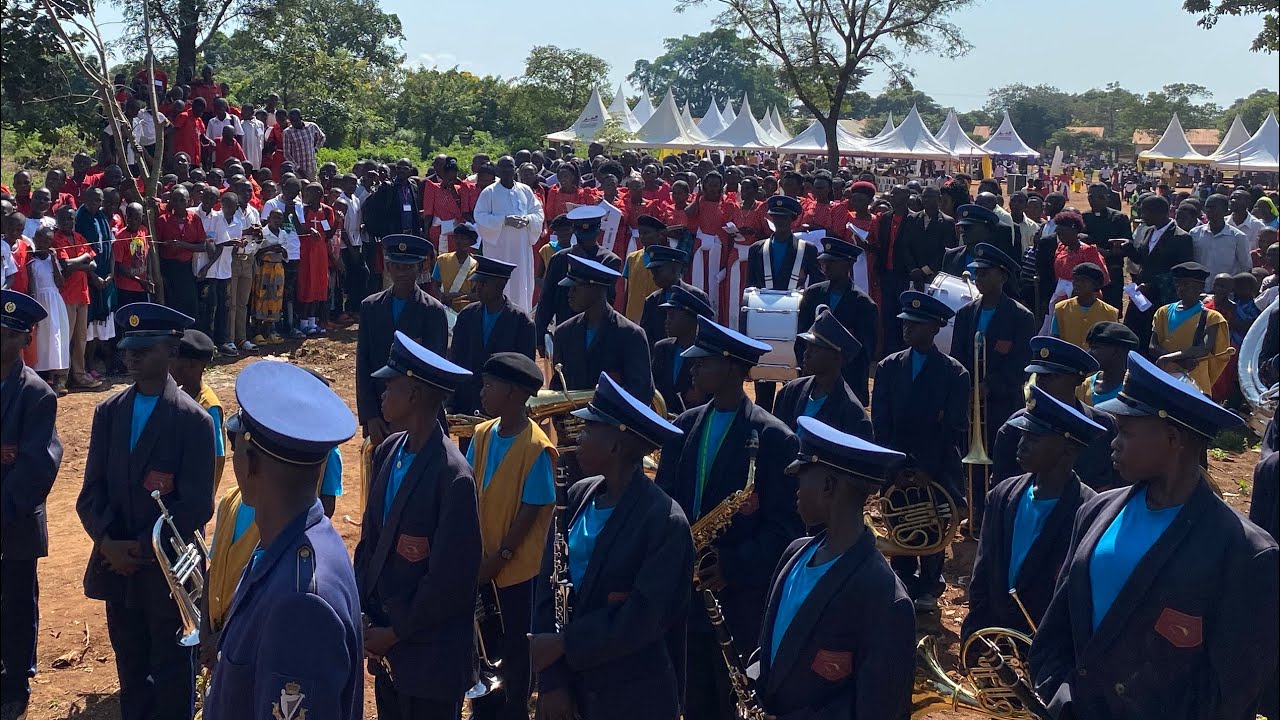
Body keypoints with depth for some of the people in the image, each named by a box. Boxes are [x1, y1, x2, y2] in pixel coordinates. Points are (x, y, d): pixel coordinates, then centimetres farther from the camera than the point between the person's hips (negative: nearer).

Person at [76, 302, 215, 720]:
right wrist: (108, 542, -13)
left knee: (172, 674, 10)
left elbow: (196, 508, -14)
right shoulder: (109, 412, 3)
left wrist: (143, 548, -15)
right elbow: (92, 491, 2)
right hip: (117, 564, 4)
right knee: (130, 670, 16)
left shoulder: (194, 421, -11)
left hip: (170, 571, -4)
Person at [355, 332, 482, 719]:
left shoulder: (453, 477, -22)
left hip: (429, 654, -7)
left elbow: (449, 578, -20)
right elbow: (370, 539, 9)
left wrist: (396, 632, -12)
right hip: (385, 638, 7)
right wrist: (362, 613, 1)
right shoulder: (388, 451, 1)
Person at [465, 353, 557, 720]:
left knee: (515, 649, 9)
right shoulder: (482, 434, 0)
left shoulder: (535, 448, -18)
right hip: (481, 564, 6)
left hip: (517, 568, -6)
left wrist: (500, 557, -14)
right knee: (482, 644, 16)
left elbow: (530, 512, -16)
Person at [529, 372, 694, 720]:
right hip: (569, 680, 5)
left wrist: (562, 642, -13)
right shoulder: (579, 495, 1)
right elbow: (548, 586, -1)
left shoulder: (665, 521, -15)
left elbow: (643, 619, -17)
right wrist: (551, 678, -8)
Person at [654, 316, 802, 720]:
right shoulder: (685, 425, 9)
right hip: (683, 592, 5)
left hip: (740, 600, -5)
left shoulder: (774, 439, -9)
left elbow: (786, 526, -11)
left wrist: (733, 566, -21)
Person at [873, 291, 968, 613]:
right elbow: (880, 423, 1)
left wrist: (931, 471, -14)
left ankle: (929, 587, 22)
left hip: (937, 471, -2)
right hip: (898, 468, 2)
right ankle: (903, 584, 19)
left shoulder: (955, 374, -5)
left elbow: (955, 430, -7)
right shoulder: (888, 367, 4)